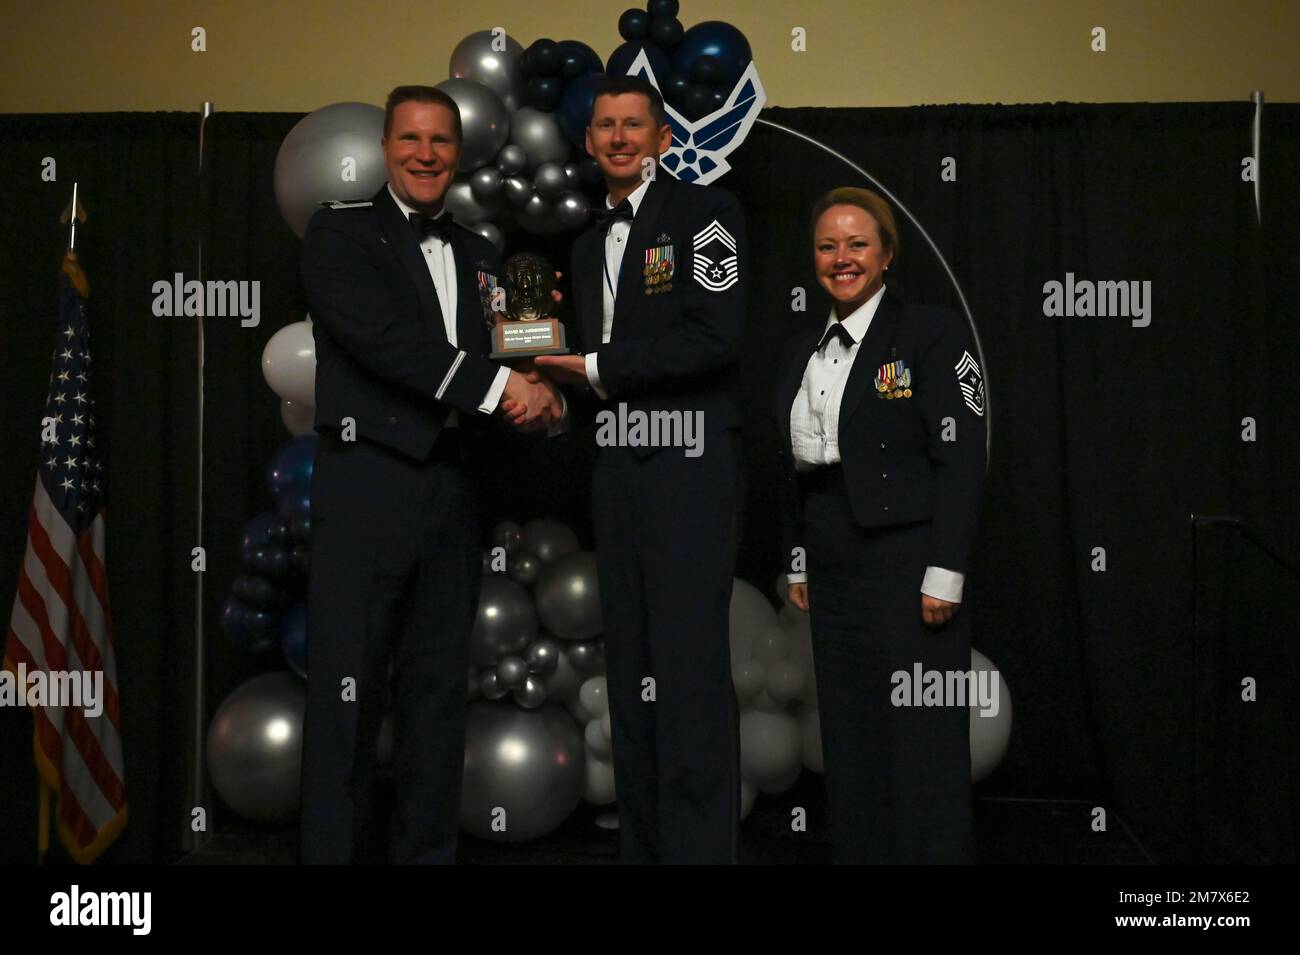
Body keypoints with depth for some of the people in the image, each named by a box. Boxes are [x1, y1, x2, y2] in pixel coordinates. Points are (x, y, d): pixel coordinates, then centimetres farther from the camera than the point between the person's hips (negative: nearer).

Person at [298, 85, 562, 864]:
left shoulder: (480, 255, 18)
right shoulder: (340, 232, 0)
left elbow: (499, 358, 16)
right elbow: (379, 336, -15)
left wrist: (537, 397, -7)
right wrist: (496, 386, -19)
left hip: (452, 488, 6)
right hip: (367, 482, -5)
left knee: (439, 689, 10)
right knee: (349, 691, -2)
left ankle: (429, 849, 21)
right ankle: (333, 849, 8)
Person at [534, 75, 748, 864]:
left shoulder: (705, 212, -2)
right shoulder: (588, 245, 21)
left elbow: (718, 335, -14)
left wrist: (600, 368, -10)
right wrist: (560, 381, 3)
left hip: (690, 468, -7)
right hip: (616, 470, 7)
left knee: (690, 665, -9)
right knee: (630, 670, 9)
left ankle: (702, 846, -1)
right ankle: (641, 843, 18)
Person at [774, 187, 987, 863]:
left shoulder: (931, 333, -6)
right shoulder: (803, 350, 14)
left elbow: (961, 459, -11)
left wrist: (944, 575, -16)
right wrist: (799, 563, 14)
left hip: (906, 565, -6)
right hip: (833, 572, 6)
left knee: (920, 740, 0)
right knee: (848, 735, 12)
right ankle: (856, 849, 24)